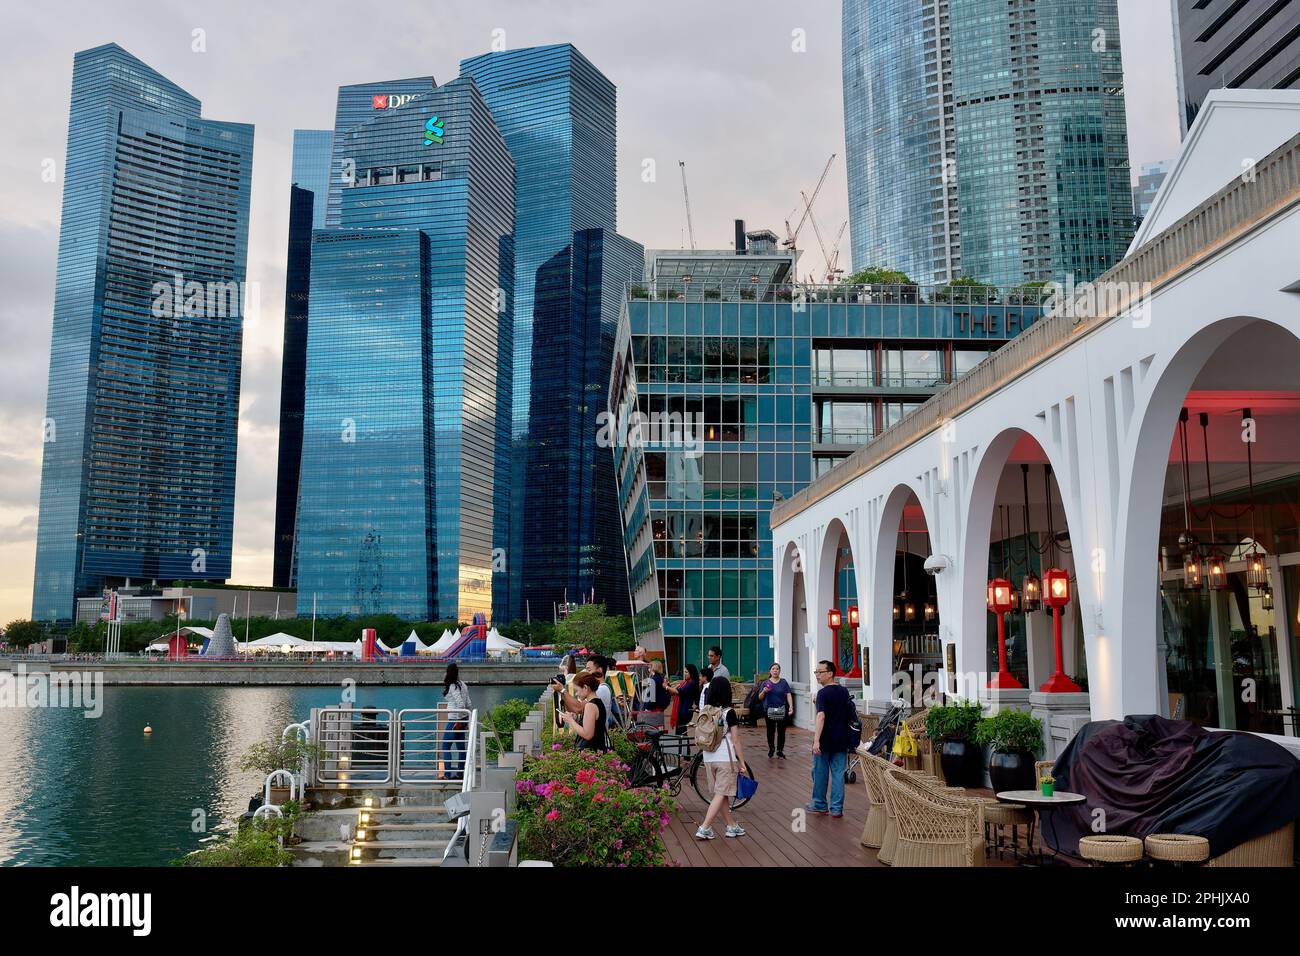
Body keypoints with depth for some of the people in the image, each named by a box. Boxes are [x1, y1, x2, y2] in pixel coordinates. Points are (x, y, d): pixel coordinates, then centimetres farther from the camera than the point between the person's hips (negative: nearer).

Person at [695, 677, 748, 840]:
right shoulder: (729, 712, -10)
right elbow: (735, 739, -9)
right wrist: (742, 761, -1)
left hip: (708, 758, 6)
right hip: (726, 758, -6)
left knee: (721, 793, 15)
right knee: (721, 794, -1)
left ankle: (732, 826, 25)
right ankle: (704, 828, -8)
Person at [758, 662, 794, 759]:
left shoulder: (783, 682, 5)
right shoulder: (766, 683, 4)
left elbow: (788, 695, -2)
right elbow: (760, 697, 5)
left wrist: (791, 706, -14)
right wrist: (764, 691, -15)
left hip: (782, 710, 0)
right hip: (769, 710, 0)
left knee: (781, 731, 4)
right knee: (770, 731, 7)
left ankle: (780, 751, 16)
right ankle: (771, 749, 25)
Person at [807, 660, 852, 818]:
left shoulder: (823, 693, -13)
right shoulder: (844, 692, 8)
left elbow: (821, 716, -25)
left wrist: (816, 740, -30)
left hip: (825, 740, -5)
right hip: (842, 740, 5)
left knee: (820, 772, 9)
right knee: (838, 774, 7)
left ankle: (820, 805, 19)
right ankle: (836, 808, 6)